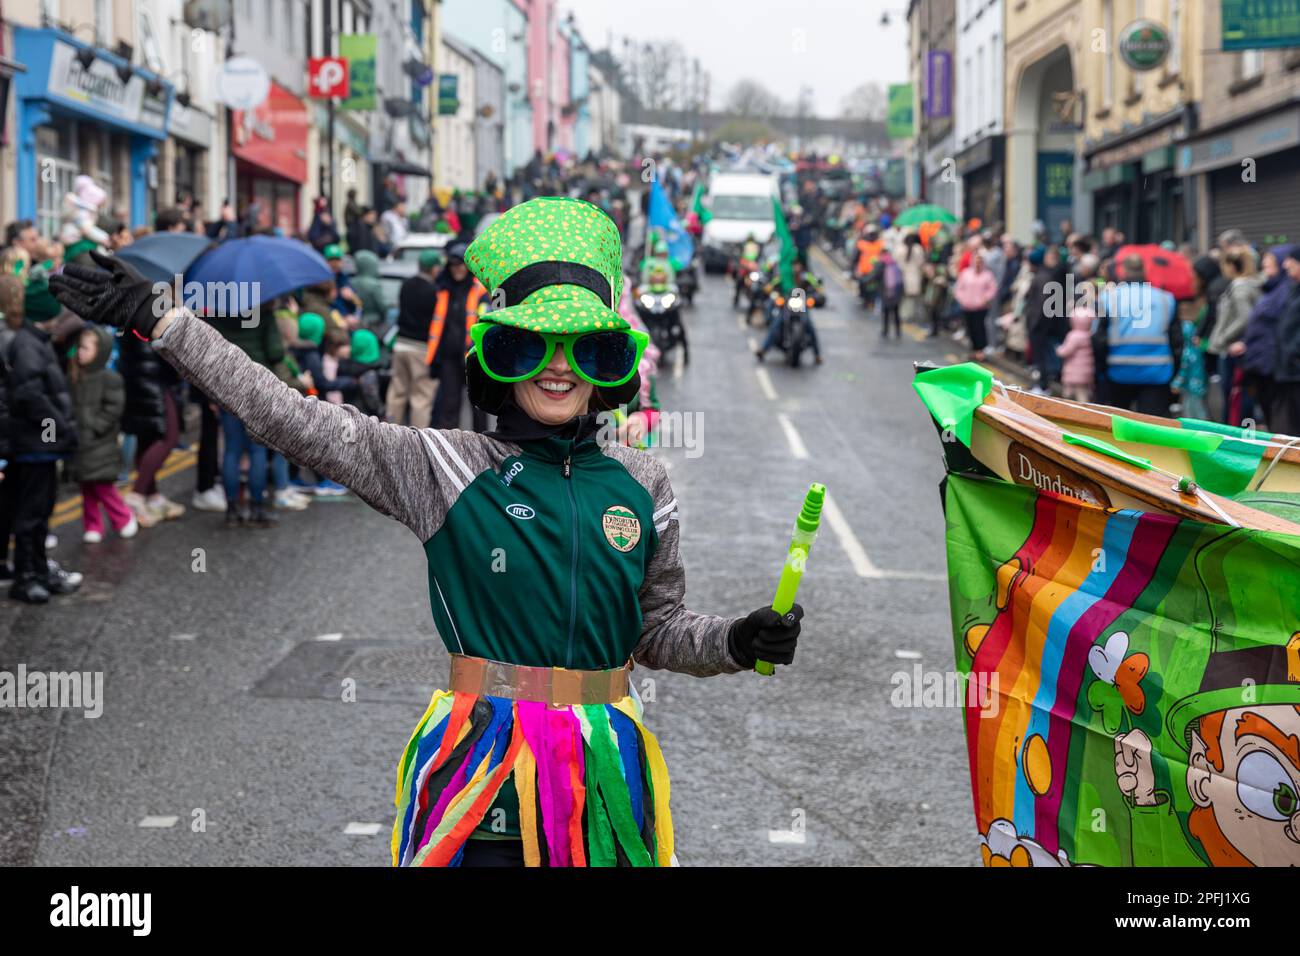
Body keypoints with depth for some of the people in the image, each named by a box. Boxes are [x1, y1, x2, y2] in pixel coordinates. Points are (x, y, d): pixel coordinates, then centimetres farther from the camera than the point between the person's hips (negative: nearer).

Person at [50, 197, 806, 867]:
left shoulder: (642, 483, 6)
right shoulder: (443, 466, -4)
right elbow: (294, 420, -5)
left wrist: (737, 641, -4)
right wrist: (159, 319, -7)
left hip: (608, 776, 3)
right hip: (486, 773, -3)